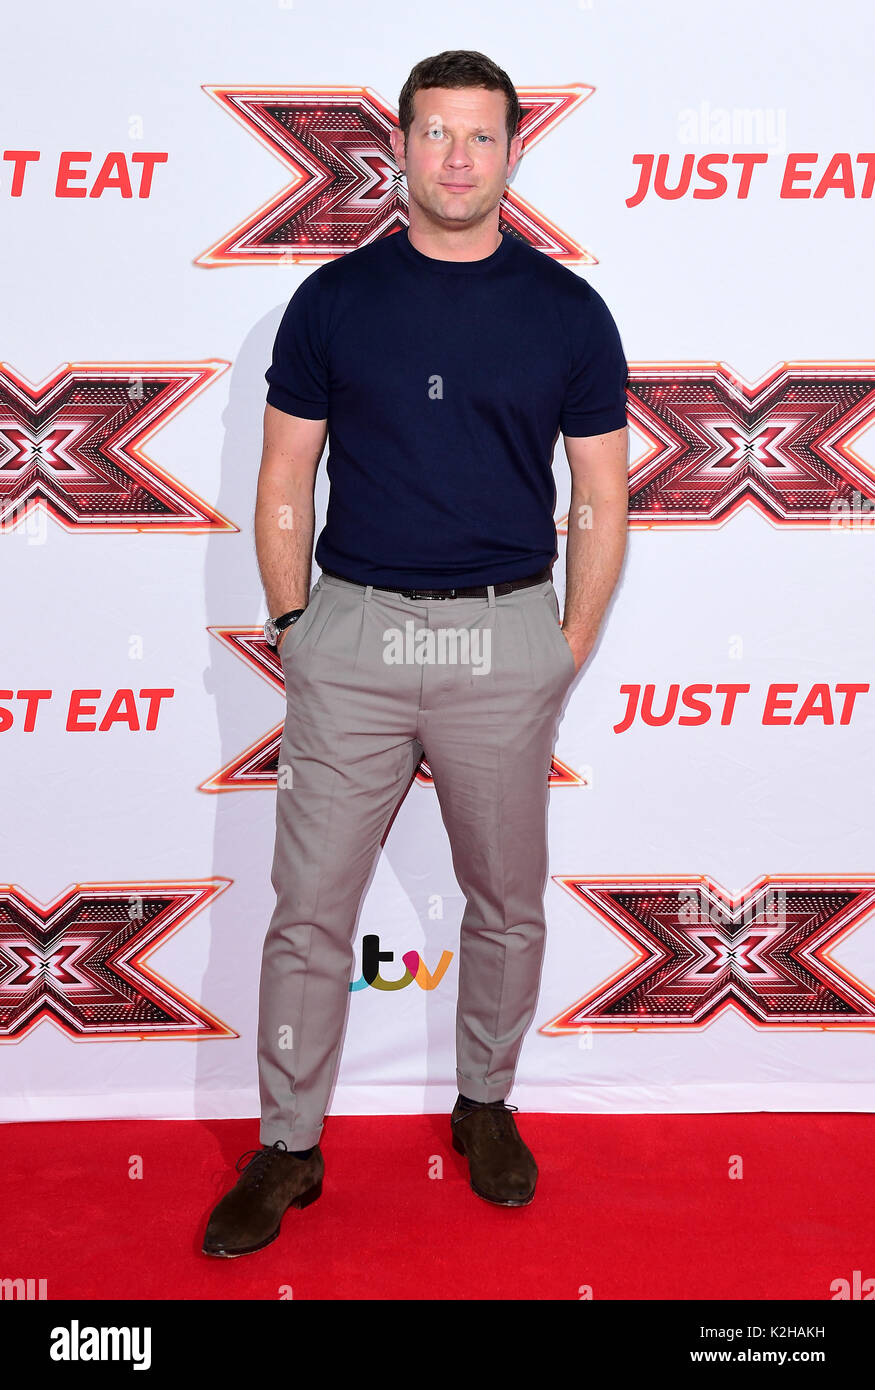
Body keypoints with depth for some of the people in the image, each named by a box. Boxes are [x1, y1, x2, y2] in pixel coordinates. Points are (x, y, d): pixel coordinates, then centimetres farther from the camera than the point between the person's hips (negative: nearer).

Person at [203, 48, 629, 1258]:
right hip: (351, 632, 0)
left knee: (506, 900, 12)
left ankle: (487, 1103, 35)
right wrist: (294, 628, 3)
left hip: (506, 637, 0)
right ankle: (288, 1147, 20)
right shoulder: (333, 300, 4)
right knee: (311, 906, 4)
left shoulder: (567, 311, 3)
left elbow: (600, 500, 5)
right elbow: (284, 482, 7)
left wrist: (570, 650, 2)